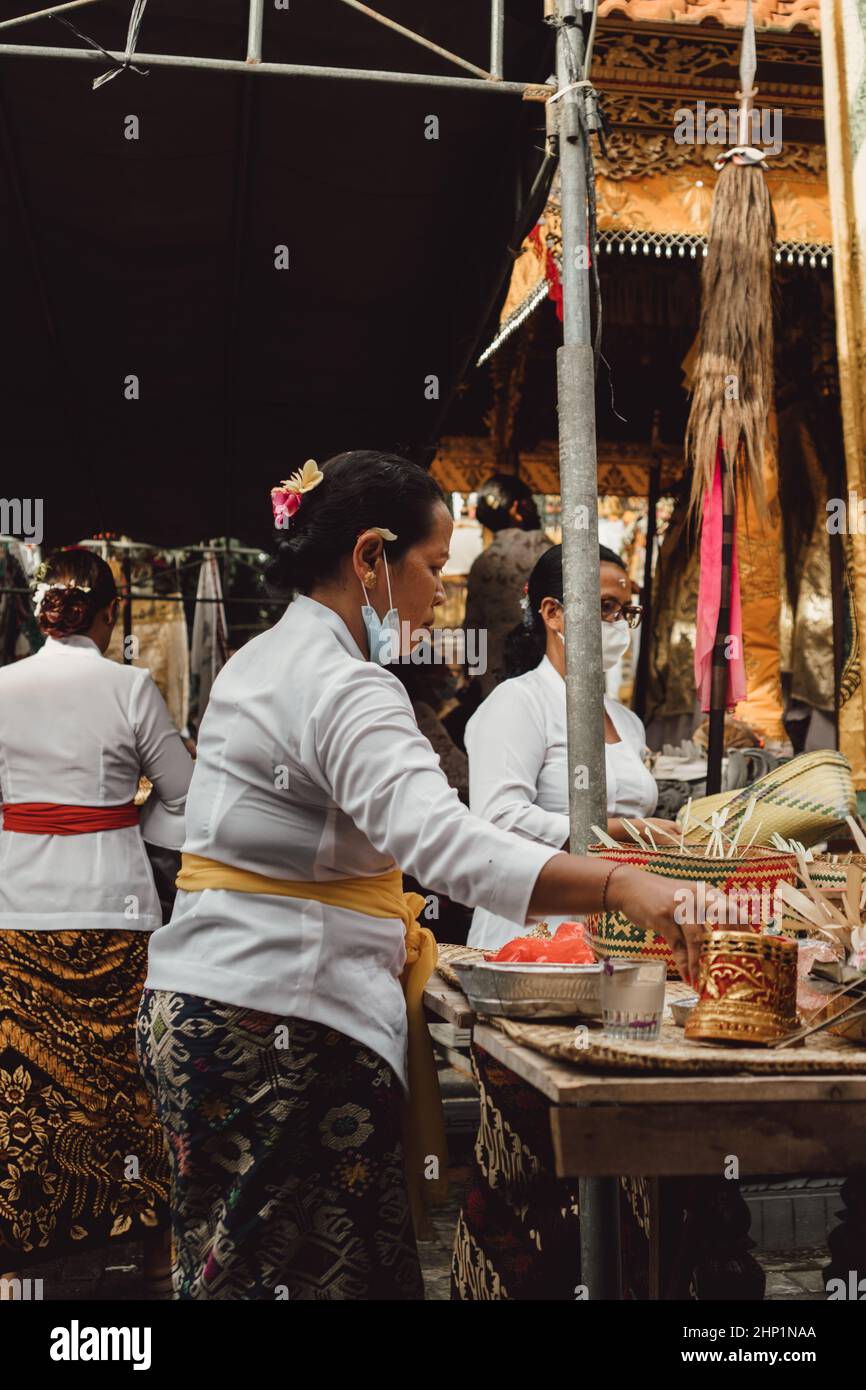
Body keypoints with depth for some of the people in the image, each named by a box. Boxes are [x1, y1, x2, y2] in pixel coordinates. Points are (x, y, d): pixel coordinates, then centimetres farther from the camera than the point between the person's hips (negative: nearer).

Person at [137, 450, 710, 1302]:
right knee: (325, 1271, -2)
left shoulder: (256, 662, 15)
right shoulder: (342, 688, -17)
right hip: (281, 1024, -10)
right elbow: (446, 843, -32)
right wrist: (620, 885, -37)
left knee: (232, 1262, 15)